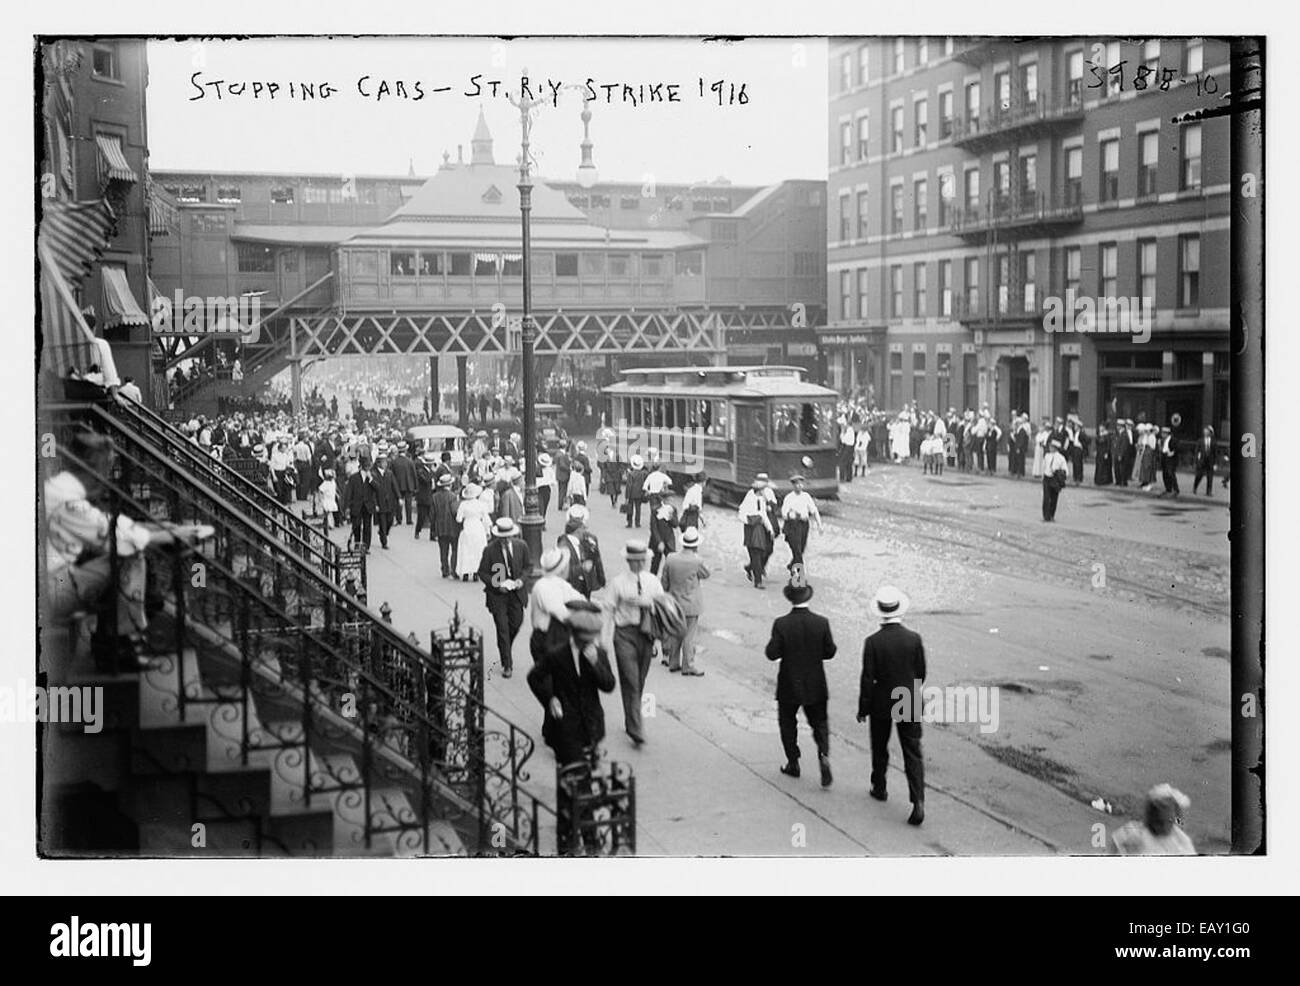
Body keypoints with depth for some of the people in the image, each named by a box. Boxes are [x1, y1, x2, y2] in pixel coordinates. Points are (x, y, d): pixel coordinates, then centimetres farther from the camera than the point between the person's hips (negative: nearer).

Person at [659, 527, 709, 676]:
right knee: (689, 637, 3)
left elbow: (664, 582, 3)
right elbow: (706, 573, 0)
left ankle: (673, 663, 26)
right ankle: (688, 667, 8)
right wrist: (697, 555, -1)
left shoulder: (670, 559, -5)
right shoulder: (696, 562, -20)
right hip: (690, 605, -5)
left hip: (675, 602, 5)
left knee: (675, 634, 17)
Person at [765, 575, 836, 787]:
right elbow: (830, 652, -4)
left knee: (787, 723, 18)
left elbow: (772, 654, -16)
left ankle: (793, 764, 23)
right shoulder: (821, 623, -11)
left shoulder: (781, 624, -17)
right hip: (815, 686, 1)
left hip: (789, 686, -1)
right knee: (819, 722, 15)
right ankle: (824, 754, -9)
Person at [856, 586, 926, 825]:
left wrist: (863, 709, -1)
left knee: (879, 749, 21)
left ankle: (879, 788, 38)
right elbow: (921, 673, 1)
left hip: (881, 704, -1)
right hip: (910, 704, 1)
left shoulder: (872, 642, -16)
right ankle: (918, 802, -9)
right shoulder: (914, 639, -9)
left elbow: (868, 679, -12)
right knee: (913, 753, 3)